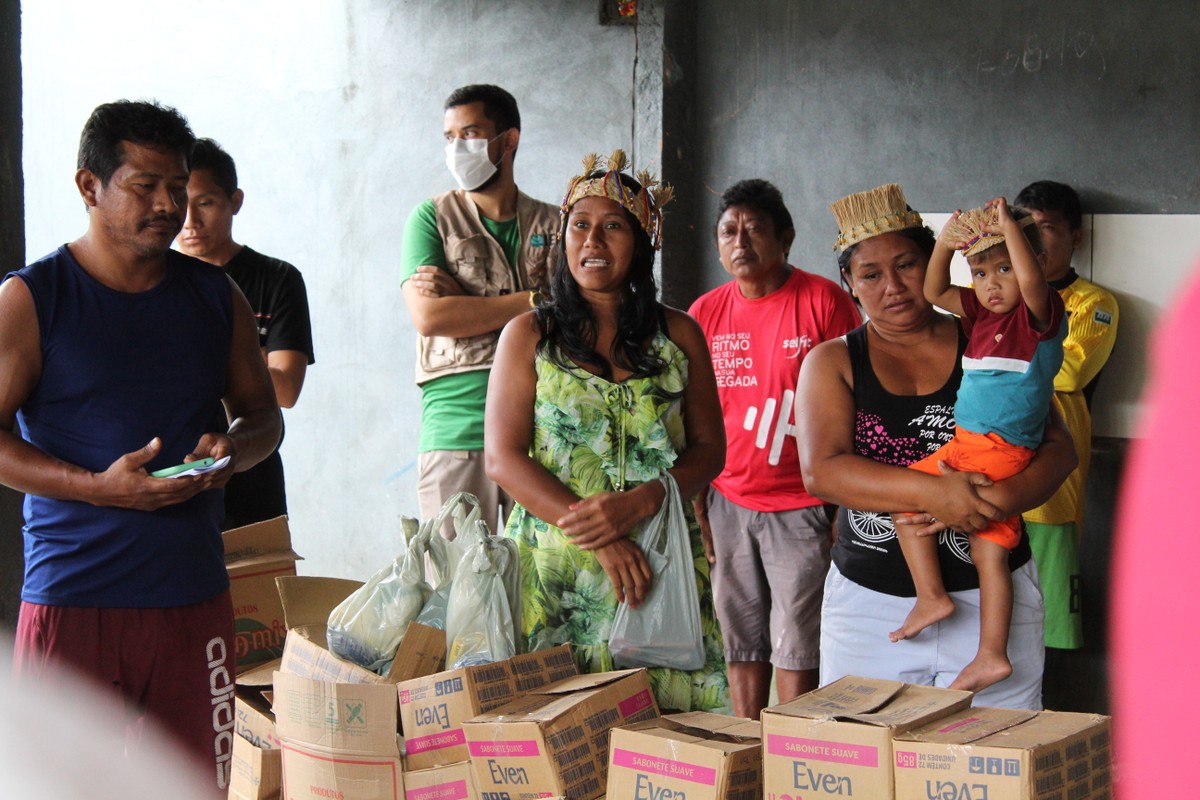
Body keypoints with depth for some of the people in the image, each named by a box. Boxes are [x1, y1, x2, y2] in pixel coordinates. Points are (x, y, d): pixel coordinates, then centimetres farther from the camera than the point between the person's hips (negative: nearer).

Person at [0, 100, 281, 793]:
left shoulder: (216, 296, 11)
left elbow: (264, 415, 19)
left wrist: (233, 449, -5)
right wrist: (99, 487, -18)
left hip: (195, 597, 4)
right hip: (72, 600, -4)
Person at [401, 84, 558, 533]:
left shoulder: (554, 225, 13)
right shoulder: (432, 218, 8)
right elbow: (428, 316, -6)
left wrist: (464, 303, -7)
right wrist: (536, 302, -7)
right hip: (457, 435, -1)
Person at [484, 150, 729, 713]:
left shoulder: (679, 335, 11)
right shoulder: (529, 336, 6)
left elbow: (709, 449, 8)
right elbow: (502, 458, -2)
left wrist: (639, 503, -12)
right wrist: (599, 537, -13)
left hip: (662, 565, 1)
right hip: (554, 571, -1)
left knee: (672, 720, -6)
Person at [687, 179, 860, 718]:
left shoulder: (824, 301, -5)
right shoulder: (706, 312, 7)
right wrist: (699, 509, 8)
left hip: (802, 505, -4)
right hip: (727, 504, 4)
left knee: (795, 648, -2)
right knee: (741, 647, 9)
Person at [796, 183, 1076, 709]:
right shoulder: (831, 364, 4)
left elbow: (1058, 448, 1)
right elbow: (820, 470, -10)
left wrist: (1001, 500, -20)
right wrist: (933, 492, -23)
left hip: (990, 598, 0)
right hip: (869, 604, 0)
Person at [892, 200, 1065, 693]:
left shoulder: (1040, 313, -8)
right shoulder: (981, 314, 14)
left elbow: (1032, 280, -29)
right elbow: (935, 292, 18)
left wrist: (1010, 224, -21)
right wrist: (946, 241, 4)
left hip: (994, 452, -8)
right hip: (977, 450, 8)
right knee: (990, 552, 7)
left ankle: (931, 596, 0)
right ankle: (991, 654, 10)